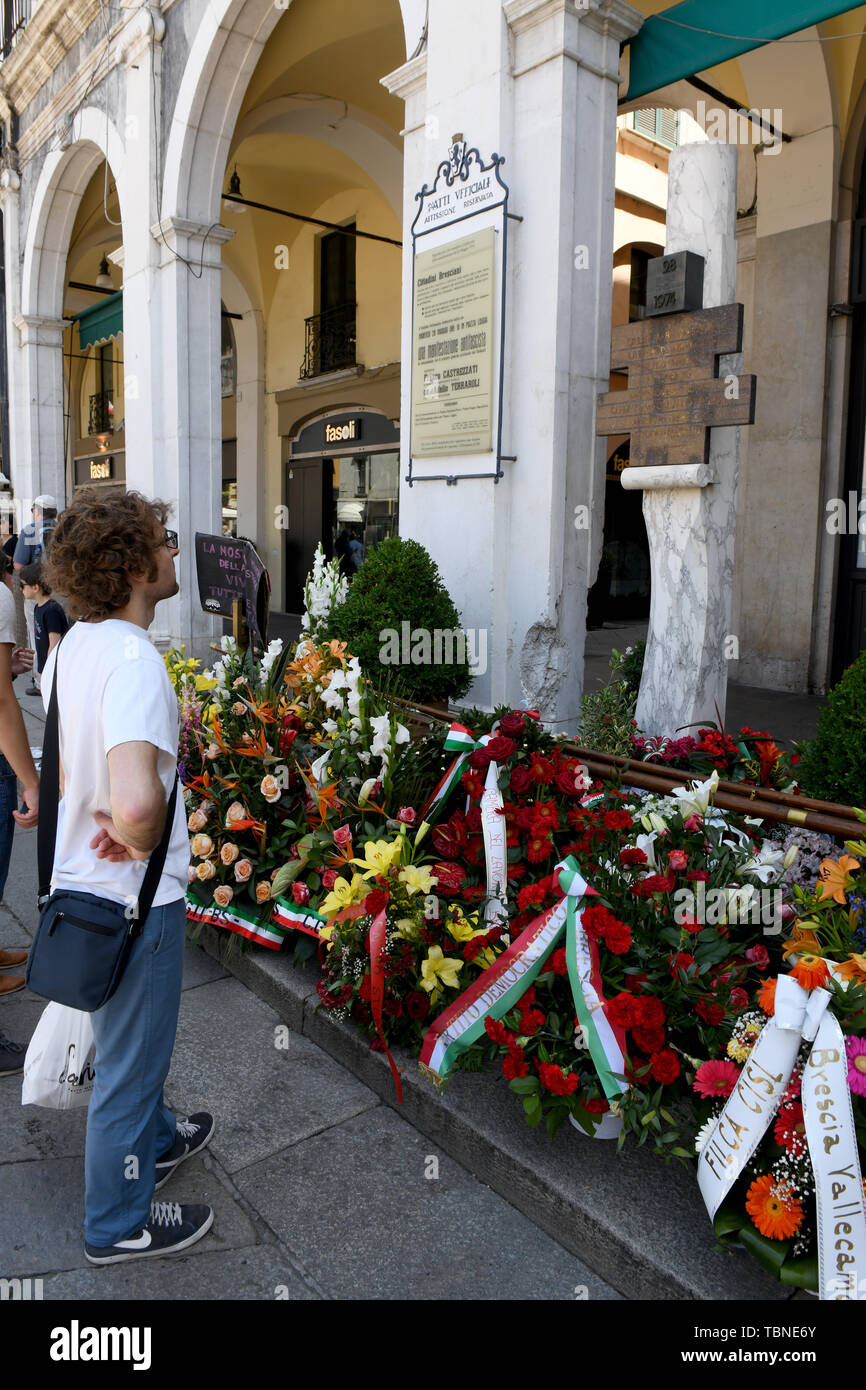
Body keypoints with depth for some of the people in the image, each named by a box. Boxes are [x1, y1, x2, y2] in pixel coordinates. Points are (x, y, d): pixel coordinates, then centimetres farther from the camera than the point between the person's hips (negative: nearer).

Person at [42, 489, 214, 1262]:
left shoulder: (69, 648, 1)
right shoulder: (133, 659, -29)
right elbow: (138, 803, -43)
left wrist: (105, 820, 6)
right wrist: (139, 841, -23)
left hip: (83, 880, 9)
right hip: (135, 897, -9)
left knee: (133, 1040, 29)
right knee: (128, 1059, 12)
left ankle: (155, 1140, 54)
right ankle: (120, 1224, 34)